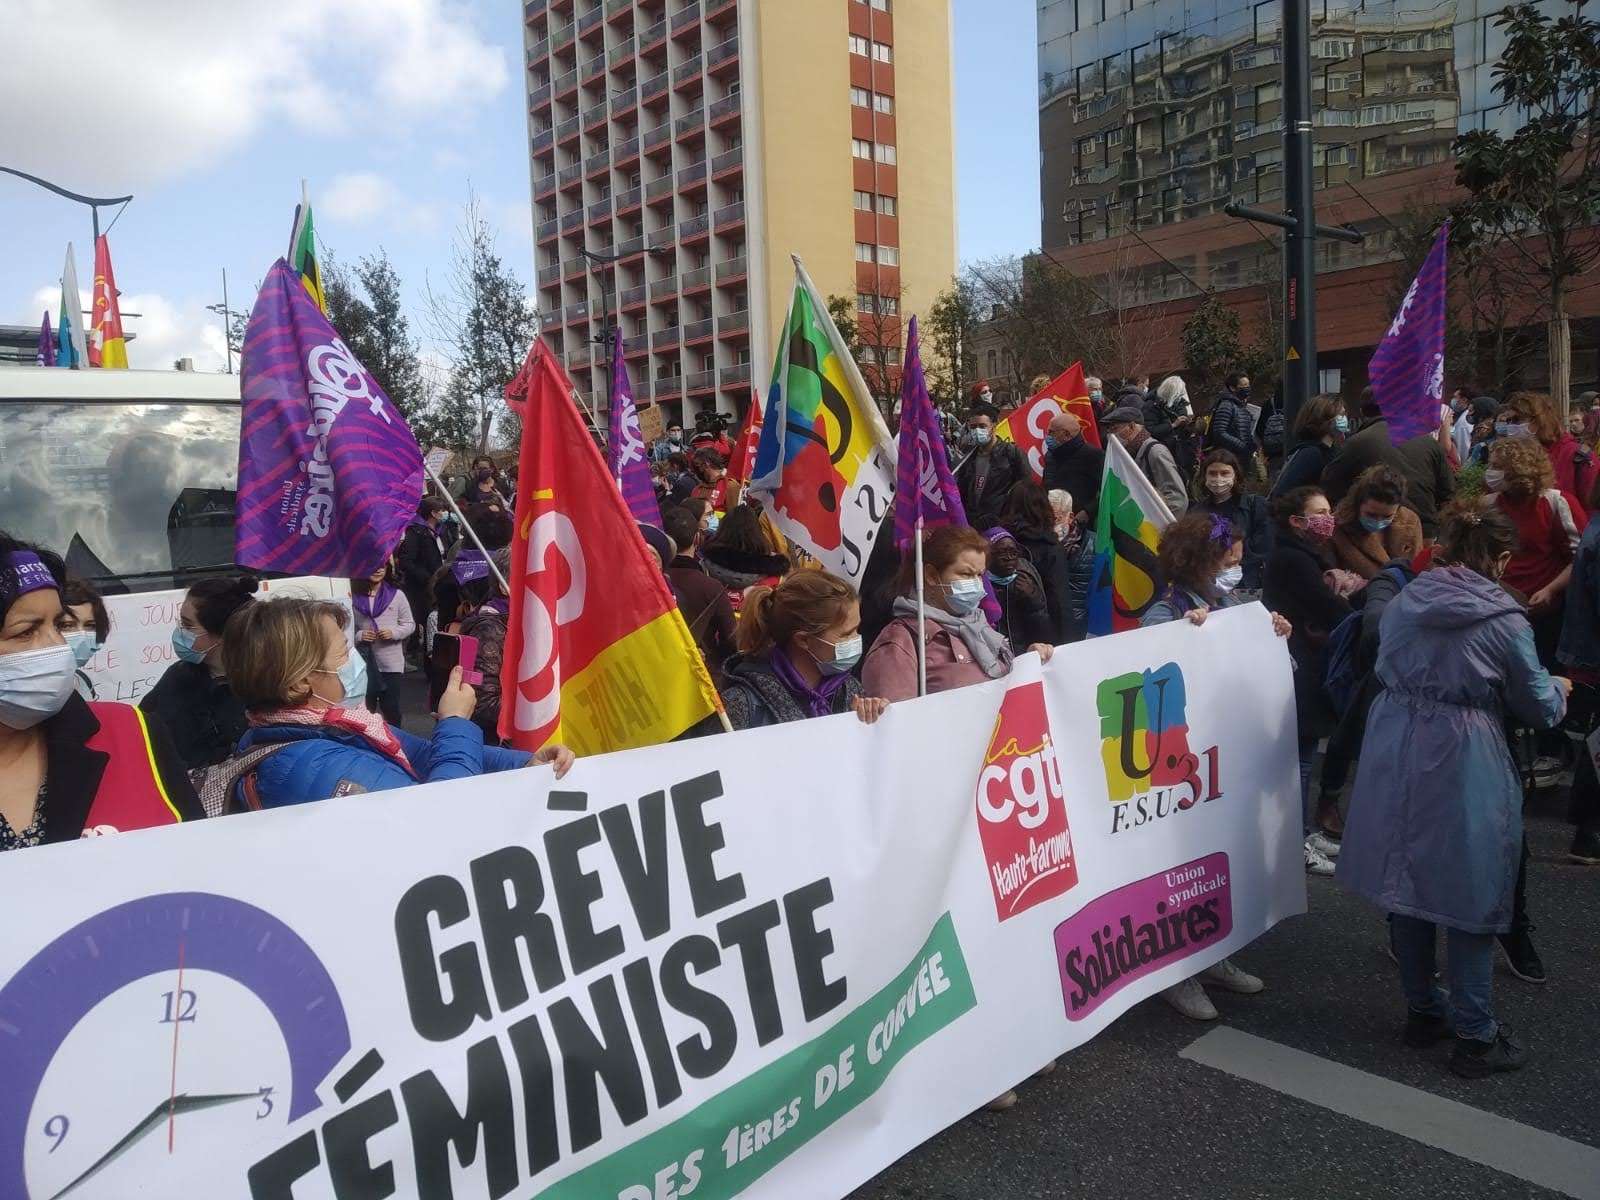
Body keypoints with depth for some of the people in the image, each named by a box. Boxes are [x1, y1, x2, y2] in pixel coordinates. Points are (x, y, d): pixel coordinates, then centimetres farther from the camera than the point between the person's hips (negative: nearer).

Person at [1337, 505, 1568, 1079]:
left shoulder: (1403, 602, 5)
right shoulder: (1503, 620, -9)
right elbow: (1539, 708, 2)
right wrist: (1560, 688, 23)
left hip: (1395, 753, 5)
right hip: (1462, 764, -5)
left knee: (1408, 880, 16)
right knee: (1472, 897, 7)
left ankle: (1423, 1012, 31)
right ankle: (1474, 1037, 16)